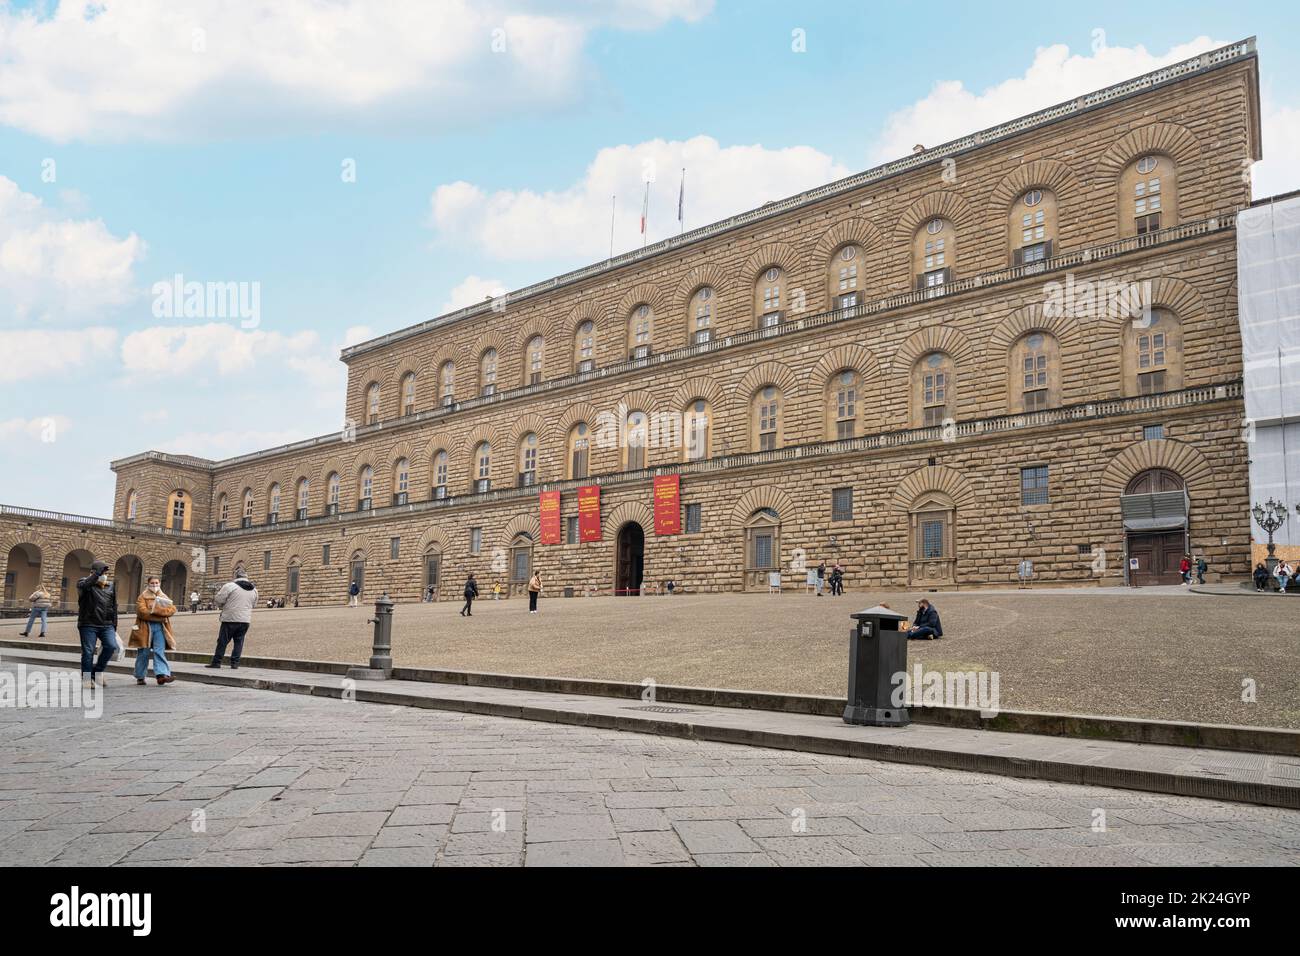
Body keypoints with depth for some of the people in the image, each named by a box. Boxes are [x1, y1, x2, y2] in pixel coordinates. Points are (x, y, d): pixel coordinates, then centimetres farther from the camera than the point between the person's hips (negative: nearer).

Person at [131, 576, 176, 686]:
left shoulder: (164, 597, 17)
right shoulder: (143, 597, 4)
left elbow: (172, 609, 2)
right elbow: (142, 611, -12)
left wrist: (156, 610, -13)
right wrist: (161, 615, -12)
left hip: (160, 627, 3)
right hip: (146, 627, -3)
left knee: (160, 651, -8)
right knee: (144, 653, 4)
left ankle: (161, 675, -17)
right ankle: (140, 677, 17)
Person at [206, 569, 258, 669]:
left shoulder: (229, 586, -9)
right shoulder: (254, 590, 9)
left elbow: (218, 600, -7)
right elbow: (254, 605, 19)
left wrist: (223, 606, 13)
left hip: (230, 619, -4)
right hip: (245, 620, 4)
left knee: (222, 642, 5)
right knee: (239, 642, 10)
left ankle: (216, 662, 9)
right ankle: (235, 663, 8)